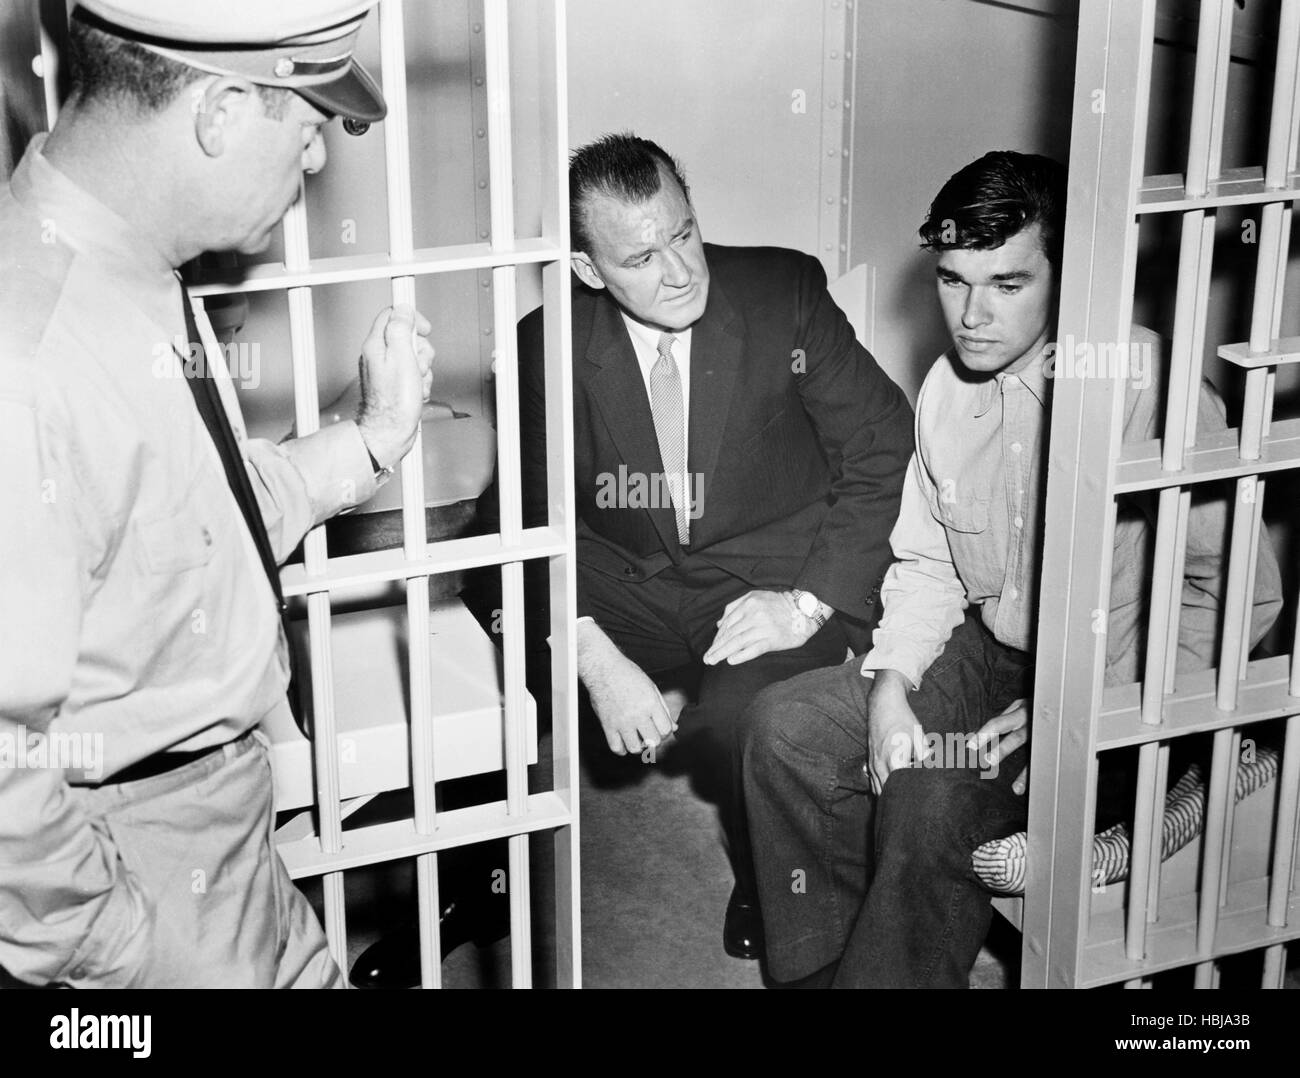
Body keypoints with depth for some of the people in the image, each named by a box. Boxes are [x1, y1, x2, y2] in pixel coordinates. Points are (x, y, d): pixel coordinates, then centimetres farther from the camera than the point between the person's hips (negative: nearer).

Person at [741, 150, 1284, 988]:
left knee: (930, 803, -30)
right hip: (986, 656, 7)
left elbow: (1238, 593, -19)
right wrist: (891, 682, -8)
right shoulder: (948, 387, 3)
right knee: (788, 726, -7)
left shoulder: (1149, 388, -20)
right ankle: (818, 968, 7)